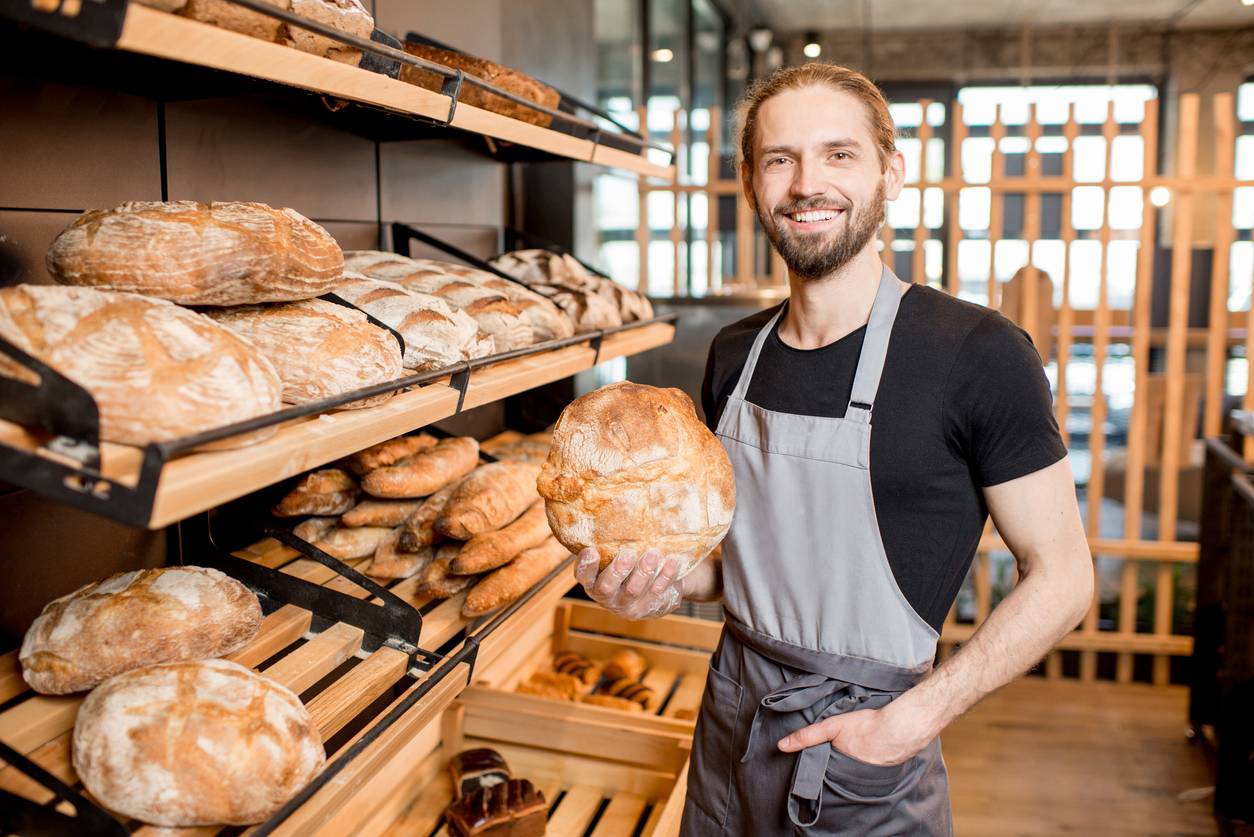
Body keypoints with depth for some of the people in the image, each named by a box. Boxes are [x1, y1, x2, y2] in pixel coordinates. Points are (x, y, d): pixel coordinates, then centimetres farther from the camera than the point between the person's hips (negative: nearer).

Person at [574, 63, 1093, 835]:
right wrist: (669, 585, -8)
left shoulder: (980, 353, -16)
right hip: (730, 727, 5)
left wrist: (916, 718, -18)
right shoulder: (736, 355, 0)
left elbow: (1061, 577, -12)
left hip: (869, 760, -5)